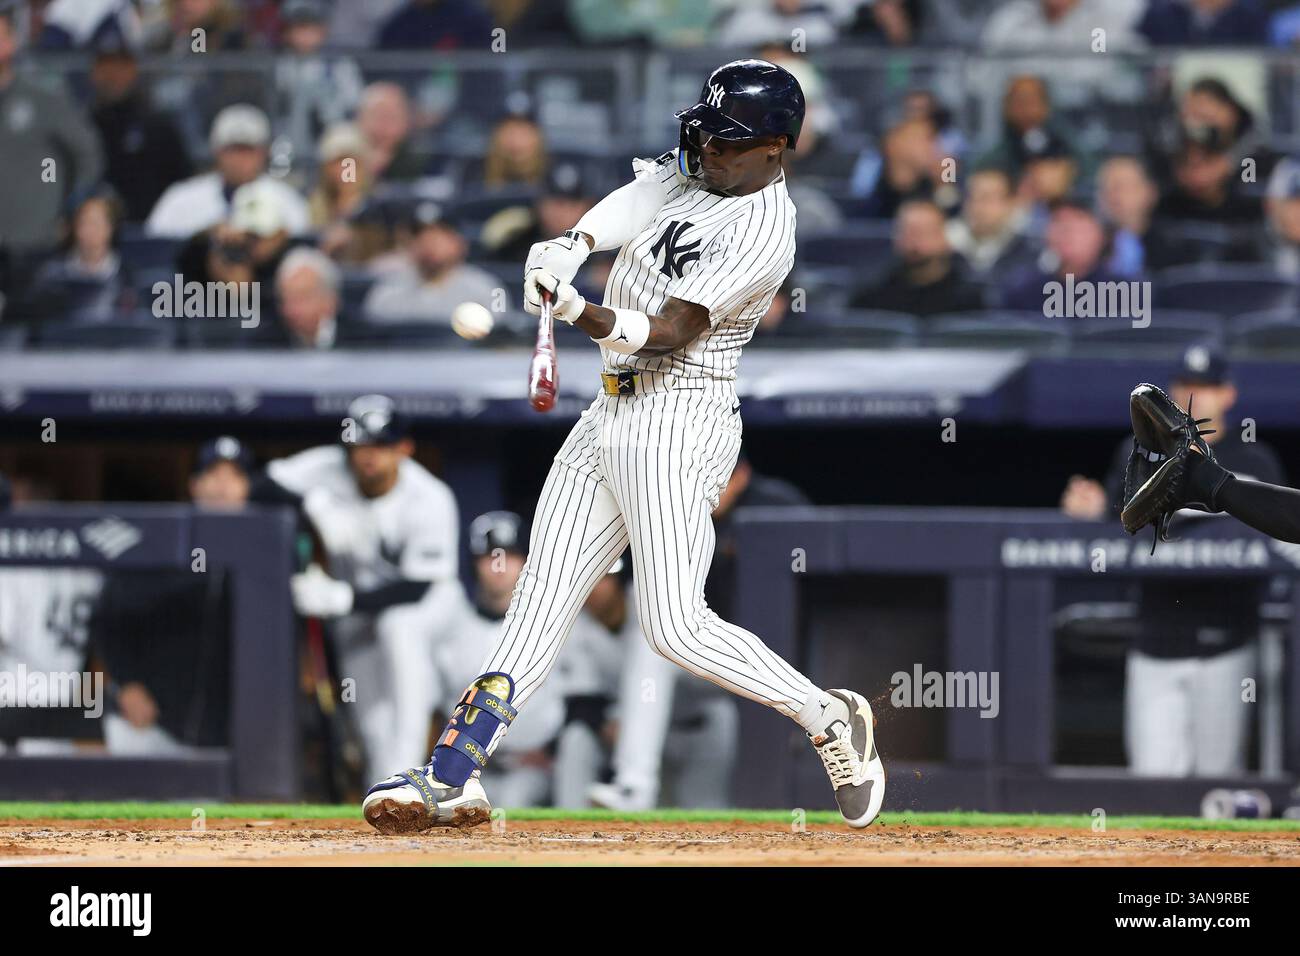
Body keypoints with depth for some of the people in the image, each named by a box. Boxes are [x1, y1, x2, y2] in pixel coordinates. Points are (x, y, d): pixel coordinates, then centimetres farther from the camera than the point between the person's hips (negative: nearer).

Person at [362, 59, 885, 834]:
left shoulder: (762, 231, -17)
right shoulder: (695, 168, 10)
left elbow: (669, 332, -23)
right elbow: (636, 201, -4)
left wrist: (581, 313, -38)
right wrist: (574, 245, -24)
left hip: (679, 418, -9)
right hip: (610, 416, 9)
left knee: (676, 626, -14)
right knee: (544, 595, 3)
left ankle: (829, 719, 4)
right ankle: (454, 776, 0)